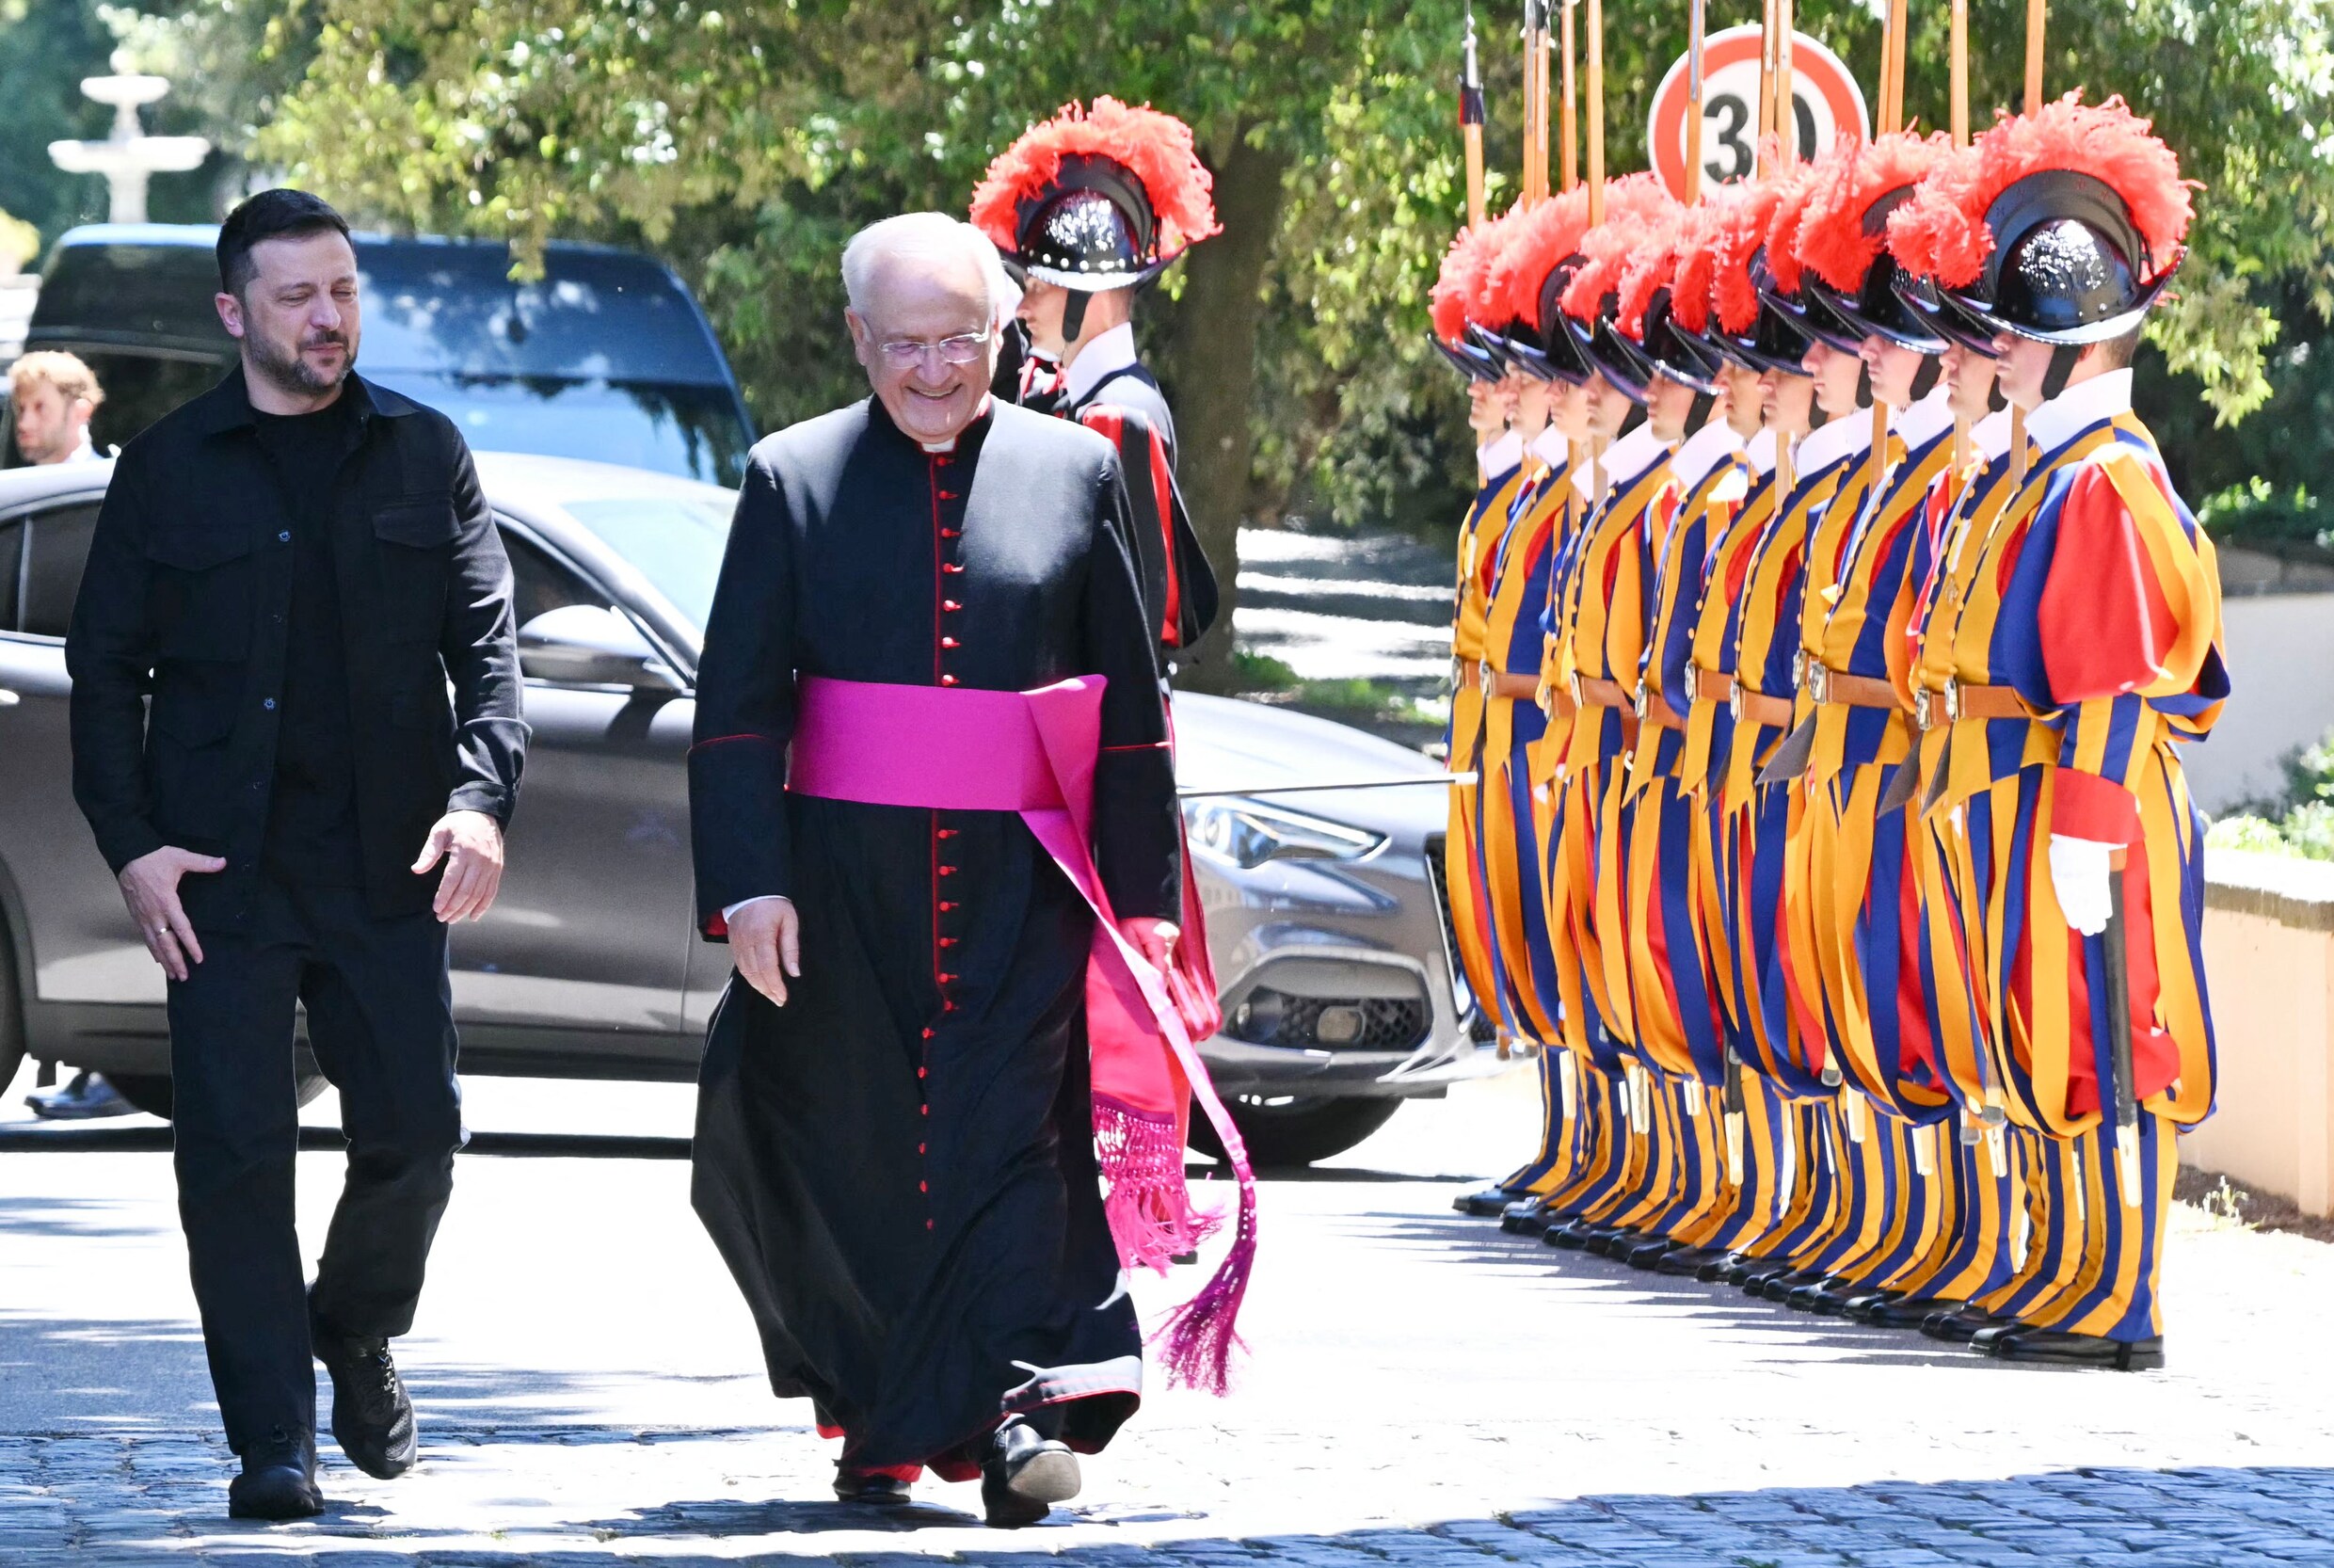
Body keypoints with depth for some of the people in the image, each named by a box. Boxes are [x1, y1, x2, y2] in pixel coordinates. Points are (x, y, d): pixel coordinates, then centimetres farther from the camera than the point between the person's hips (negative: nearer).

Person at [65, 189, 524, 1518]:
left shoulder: (424, 454, 10)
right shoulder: (169, 469, 6)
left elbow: (487, 642, 7)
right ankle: (274, 1442, 0)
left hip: (389, 865, 1)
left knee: (417, 1132, 0)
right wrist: (130, 844, -5)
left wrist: (484, 797, -9)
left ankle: (357, 1334, 29)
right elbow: (105, 668, 6)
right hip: (224, 871, -1)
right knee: (237, 1149, -5)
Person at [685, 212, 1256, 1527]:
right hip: (844, 878, 0)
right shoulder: (794, 480, 4)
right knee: (852, 1150, 6)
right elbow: (739, 703, 1)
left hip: (1023, 879, 0)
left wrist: (1143, 894, 6)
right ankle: (875, 1425, 20)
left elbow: (1134, 706, 9)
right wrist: (747, 880, -9)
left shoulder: (1077, 471, 7)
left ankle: (1016, 1410, -16)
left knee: (1012, 1137, -10)